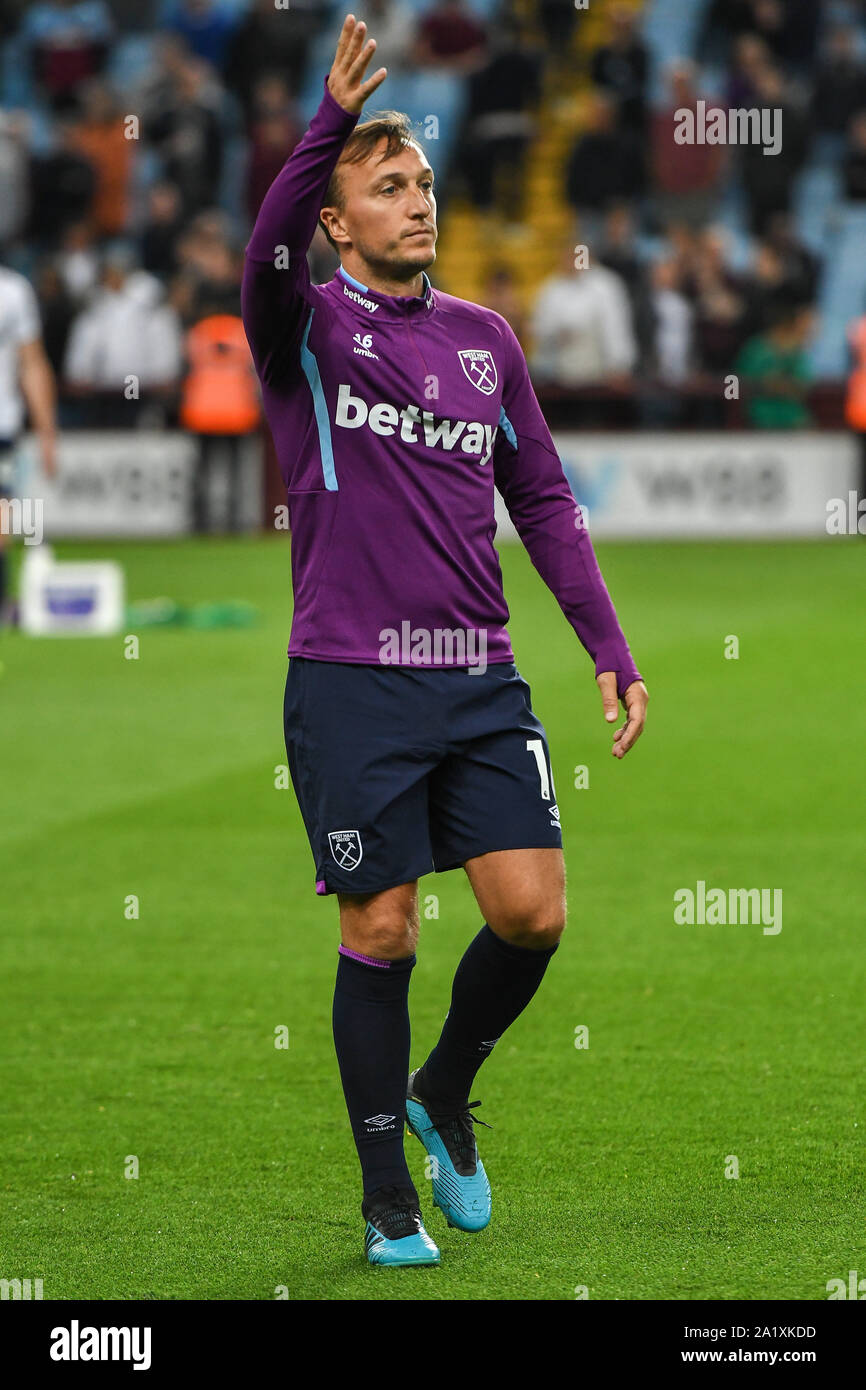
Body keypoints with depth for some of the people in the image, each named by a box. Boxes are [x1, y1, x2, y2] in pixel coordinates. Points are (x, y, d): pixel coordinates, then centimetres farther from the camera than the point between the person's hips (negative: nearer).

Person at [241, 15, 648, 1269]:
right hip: (351, 682, -4)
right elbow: (266, 256, -24)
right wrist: (332, 119, -39)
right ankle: (389, 1198, 12)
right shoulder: (308, 328, -1)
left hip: (479, 677, 4)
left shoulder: (486, 339, 13)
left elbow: (543, 499, 17)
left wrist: (610, 649, 10)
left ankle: (444, 1097, 24)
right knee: (382, 933, -1)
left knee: (533, 914, -4)